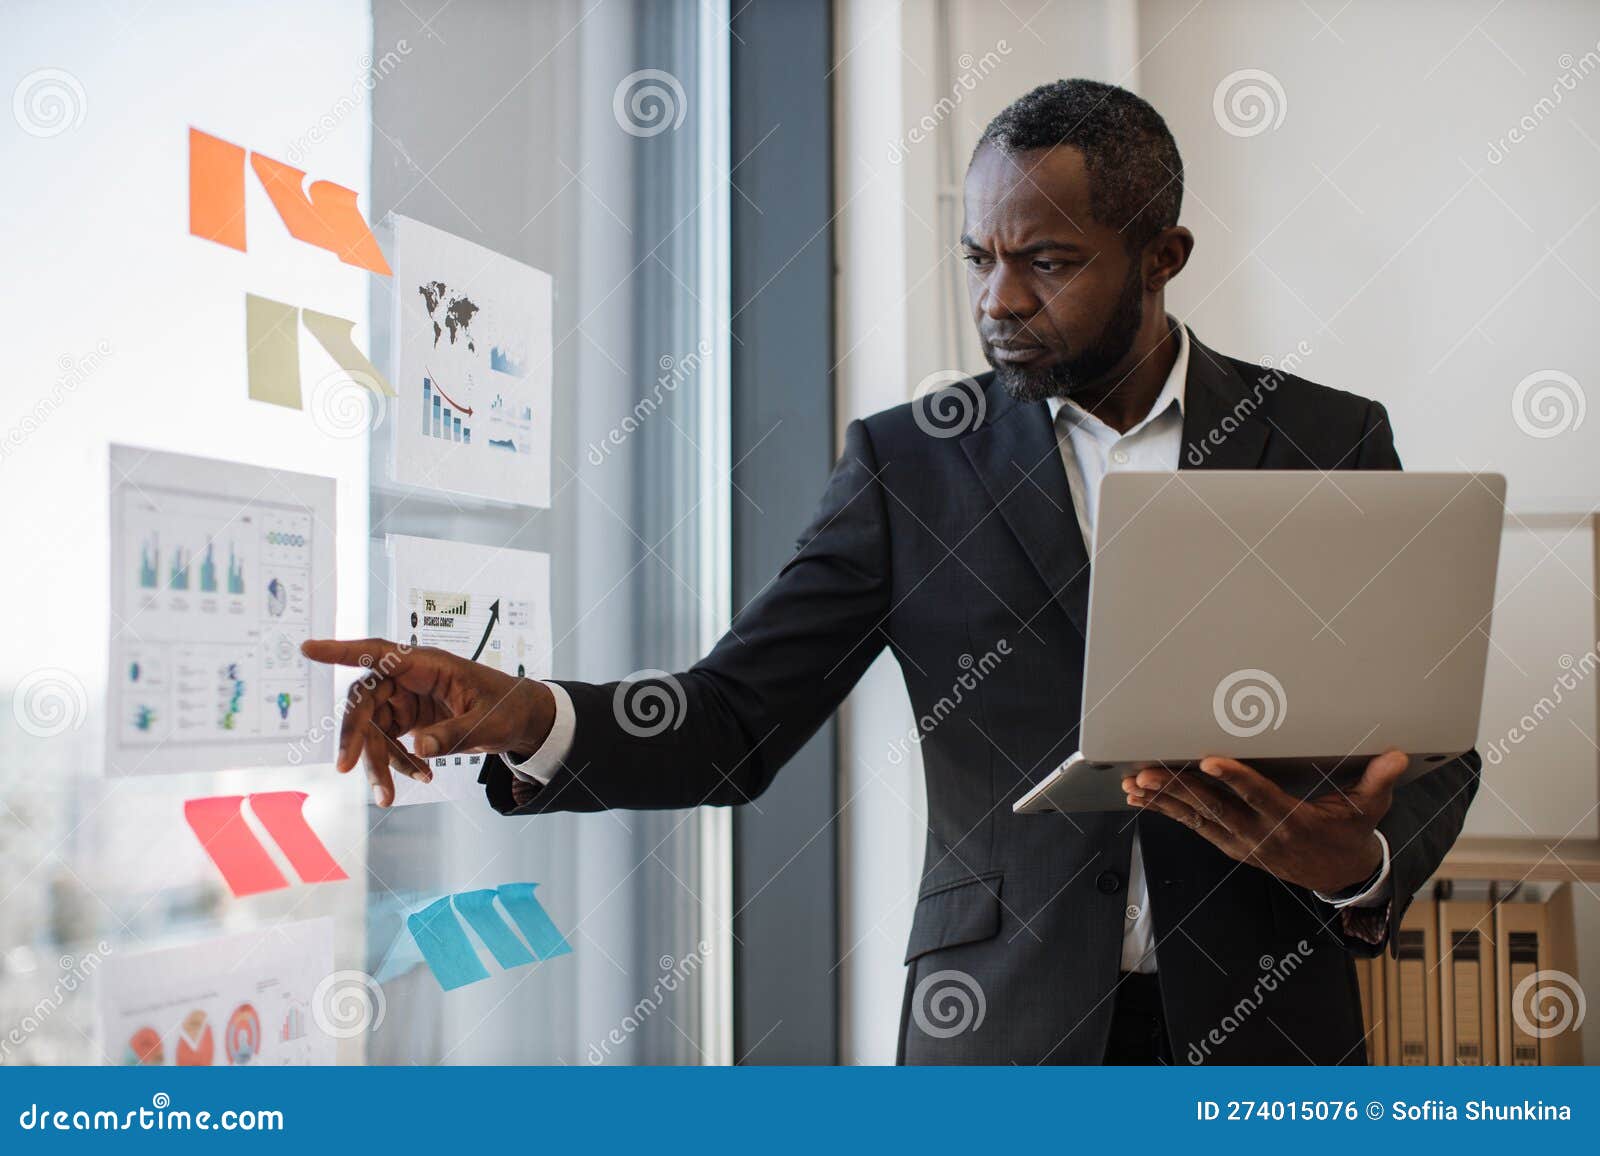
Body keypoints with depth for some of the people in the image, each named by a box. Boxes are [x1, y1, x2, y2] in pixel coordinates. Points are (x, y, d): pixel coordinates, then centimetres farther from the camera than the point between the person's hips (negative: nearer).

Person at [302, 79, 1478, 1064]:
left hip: (1267, 1020, 0)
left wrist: (1359, 862, -20)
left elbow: (1432, 741, 2)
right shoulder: (908, 461, 0)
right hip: (1003, 1029, 0)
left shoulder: (1329, 439, 0)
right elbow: (735, 719, -5)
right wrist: (525, 718, -23)